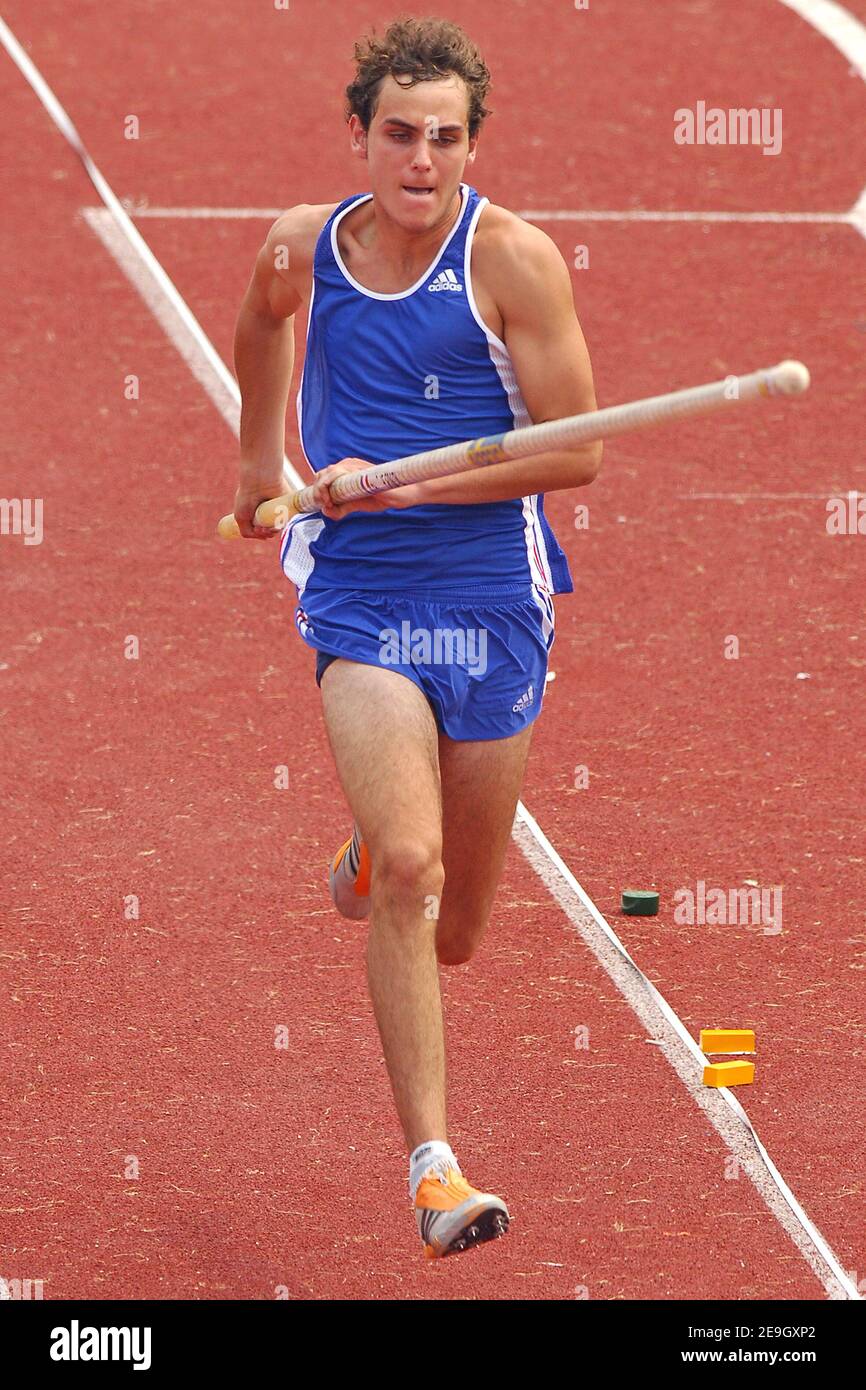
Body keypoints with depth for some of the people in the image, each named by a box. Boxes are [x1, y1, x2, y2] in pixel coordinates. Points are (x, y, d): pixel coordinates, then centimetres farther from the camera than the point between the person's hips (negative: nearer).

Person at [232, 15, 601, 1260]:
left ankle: (377, 852, 51)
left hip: (491, 606, 0)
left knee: (451, 932, 12)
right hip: (360, 602, 0)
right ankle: (432, 1168, -18)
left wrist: (397, 482, -18)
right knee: (408, 872, -21)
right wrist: (260, 454, 32)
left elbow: (573, 451, -12)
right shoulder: (306, 246, -1)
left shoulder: (513, 260, -10)